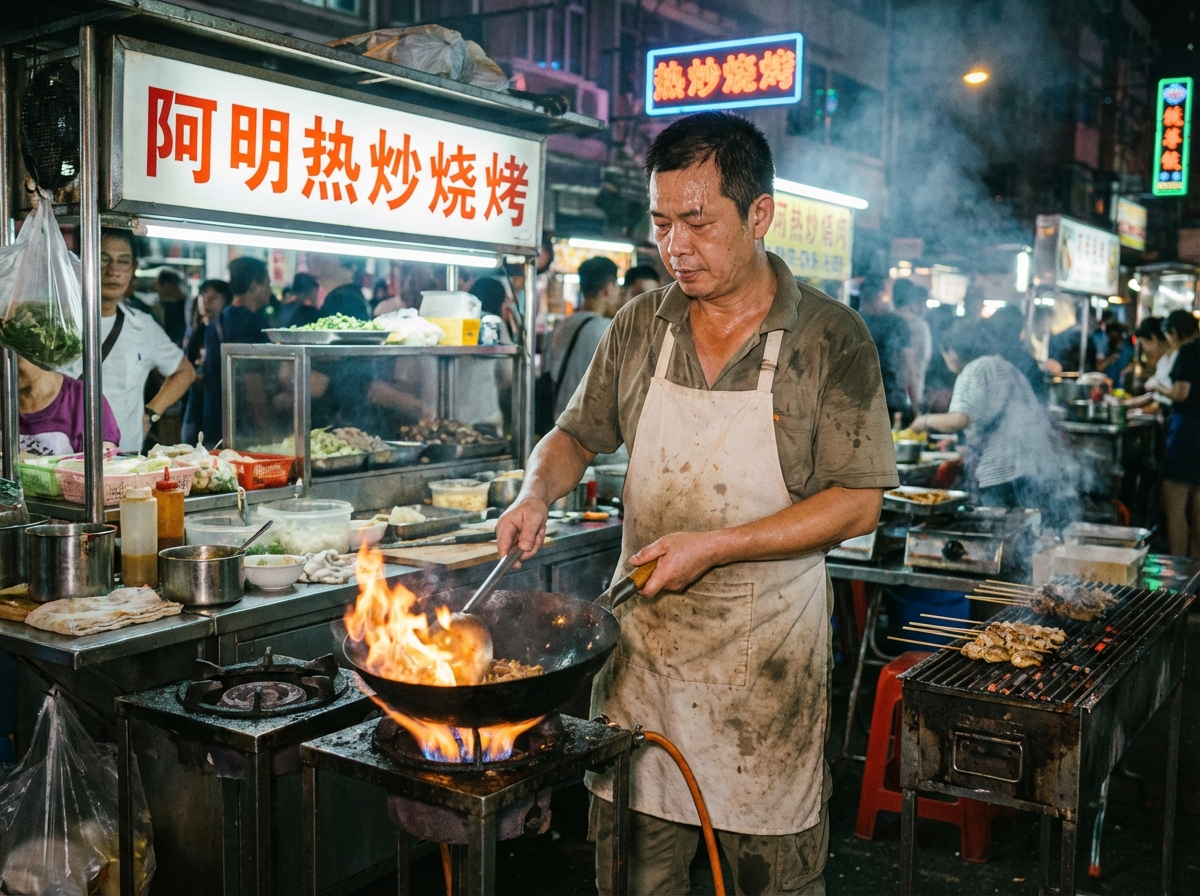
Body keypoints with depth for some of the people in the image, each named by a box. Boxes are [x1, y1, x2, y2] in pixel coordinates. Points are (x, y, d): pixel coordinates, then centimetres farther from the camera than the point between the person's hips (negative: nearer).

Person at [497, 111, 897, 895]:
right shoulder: (641, 326, 3)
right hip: (643, 637, 3)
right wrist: (537, 494, -6)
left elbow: (856, 504, -10)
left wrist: (714, 546, -18)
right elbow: (576, 434, 15)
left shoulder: (830, 338, -8)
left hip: (768, 655, -3)